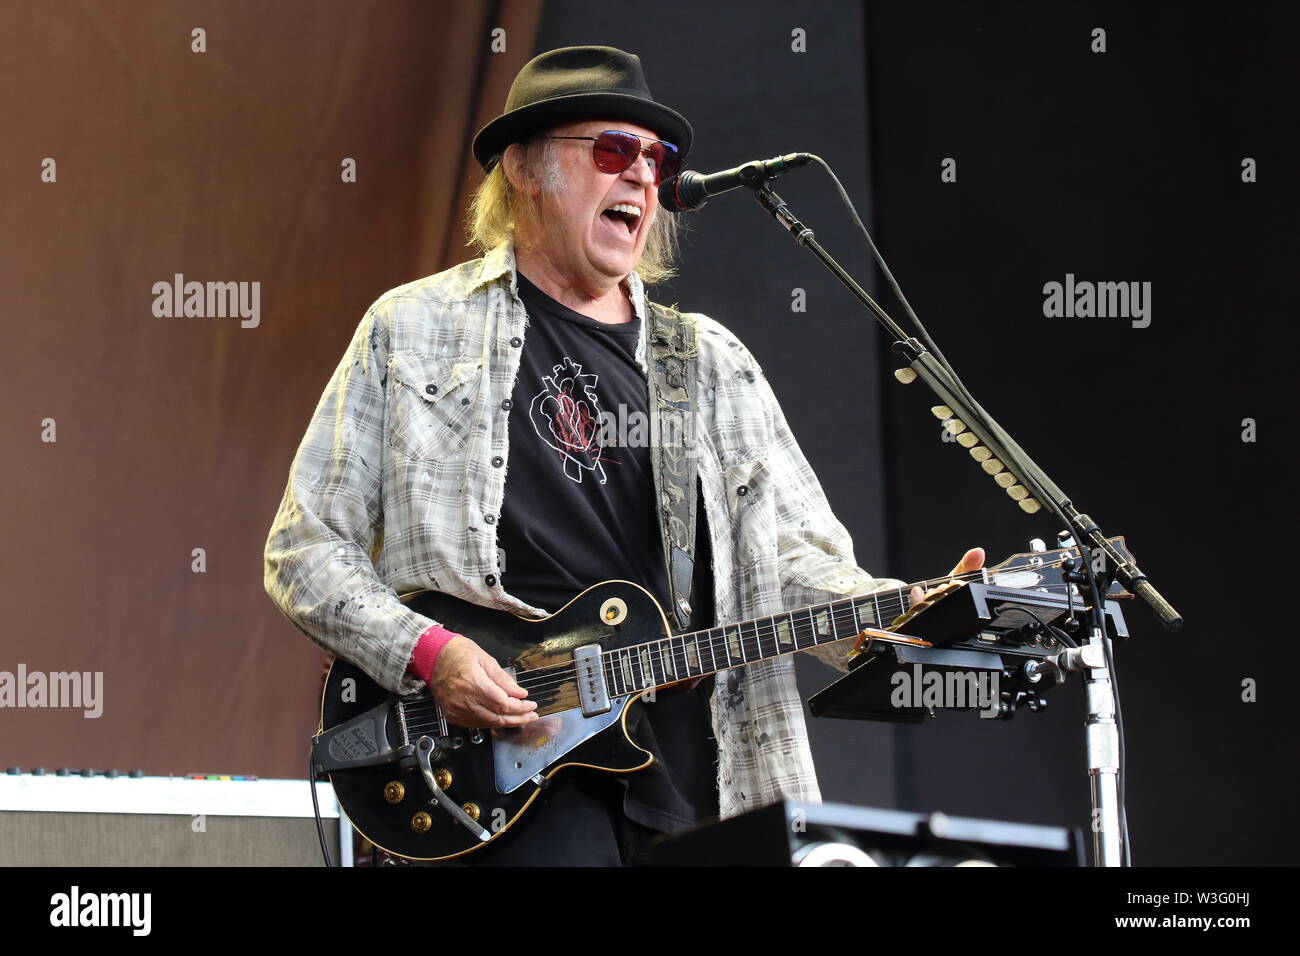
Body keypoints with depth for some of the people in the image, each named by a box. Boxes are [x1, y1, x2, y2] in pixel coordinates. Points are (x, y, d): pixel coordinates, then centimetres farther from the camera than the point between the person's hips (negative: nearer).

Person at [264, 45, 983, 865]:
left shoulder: (711, 360, 18)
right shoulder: (415, 330, 8)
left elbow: (798, 560, 12)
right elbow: (307, 550, 6)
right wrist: (427, 653, -10)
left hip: (697, 778, 4)